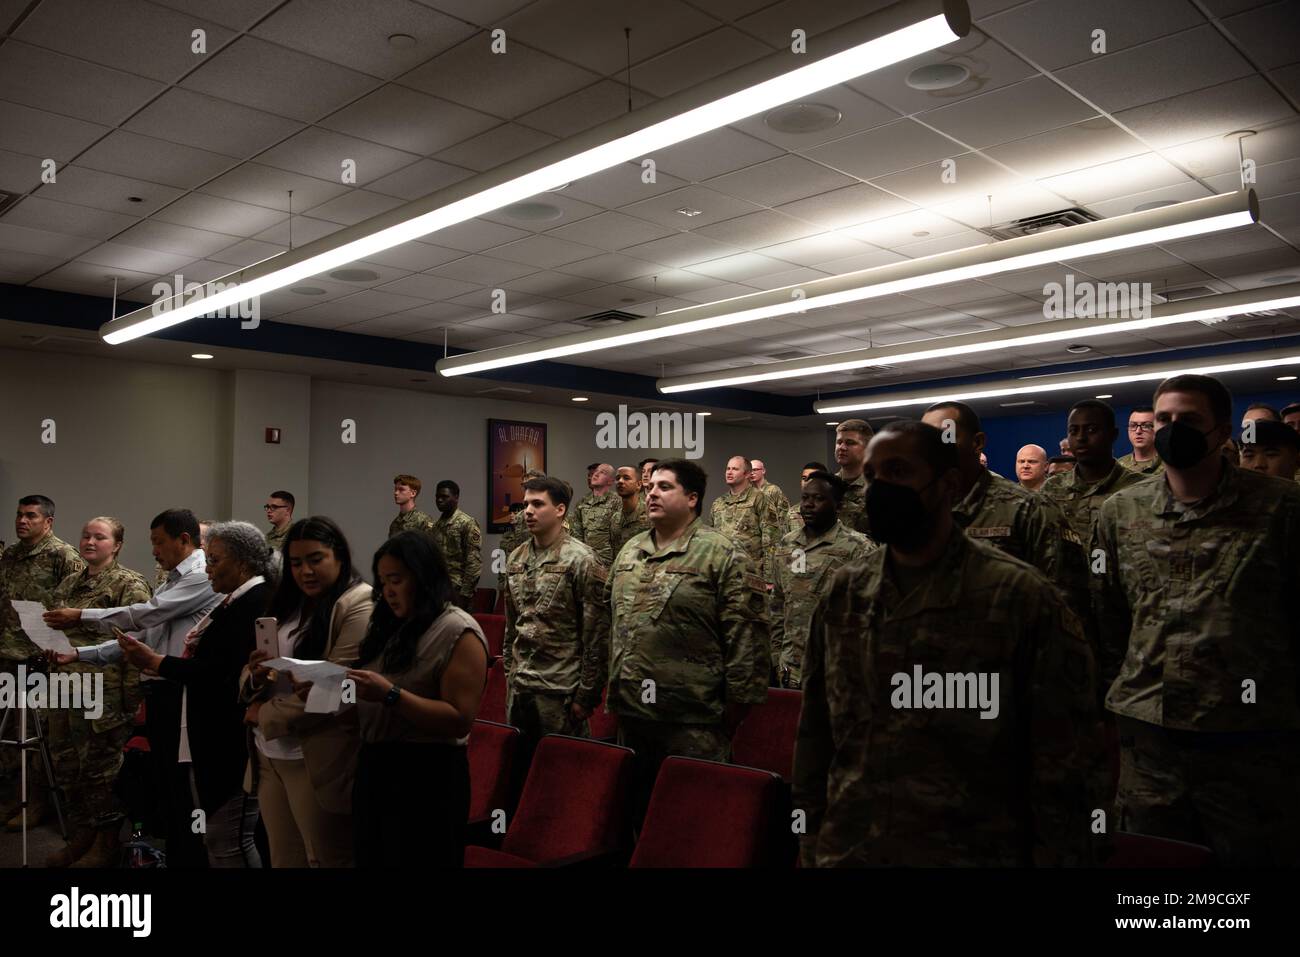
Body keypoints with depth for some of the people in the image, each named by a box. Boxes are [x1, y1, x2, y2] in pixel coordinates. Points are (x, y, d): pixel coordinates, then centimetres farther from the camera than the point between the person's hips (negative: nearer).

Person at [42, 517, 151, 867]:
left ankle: (106, 845, 16)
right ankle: (81, 837, 29)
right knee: (67, 766, 14)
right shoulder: (68, 585, 14)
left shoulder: (130, 585, -8)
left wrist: (131, 699, -18)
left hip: (104, 694, -7)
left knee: (102, 767, 3)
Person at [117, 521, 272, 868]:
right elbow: (208, 661, 16)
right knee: (213, 837, 18)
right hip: (210, 739, 10)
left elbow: (221, 671, -24)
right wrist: (160, 666, 5)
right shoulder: (233, 601, 15)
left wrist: (154, 661, -14)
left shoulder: (258, 602, -18)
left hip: (233, 741, -10)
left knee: (229, 840, -2)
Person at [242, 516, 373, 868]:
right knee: (282, 860, 16)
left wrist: (265, 715, -8)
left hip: (318, 761, -7)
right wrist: (256, 674, -9)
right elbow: (248, 682, 14)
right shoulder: (287, 605, 13)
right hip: (268, 756, 7)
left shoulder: (359, 604, -12)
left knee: (327, 860, 6)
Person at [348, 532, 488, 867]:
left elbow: (460, 721, -20)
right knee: (372, 858, 17)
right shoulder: (391, 627, 13)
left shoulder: (458, 632, -12)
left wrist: (391, 694, -26)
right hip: (374, 769, 7)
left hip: (426, 777, -7)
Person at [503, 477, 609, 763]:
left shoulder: (581, 560, -11)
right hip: (518, 686, 6)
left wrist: (587, 693, -13)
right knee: (518, 761, 15)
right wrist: (509, 671, 15)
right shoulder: (515, 559, 9)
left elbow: (597, 634, -12)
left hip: (561, 688, -6)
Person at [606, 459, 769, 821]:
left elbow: (747, 639, -13)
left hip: (691, 723, -6)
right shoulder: (629, 552, 13)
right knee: (633, 811, 18)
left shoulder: (724, 556, -9)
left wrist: (731, 715, -13)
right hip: (629, 716, 7)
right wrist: (614, 690, 17)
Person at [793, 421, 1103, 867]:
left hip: (972, 854, -3)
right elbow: (815, 734, 8)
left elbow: (1062, 768, -9)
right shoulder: (842, 594, 2)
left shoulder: (1021, 598, -12)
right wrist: (810, 842, 8)